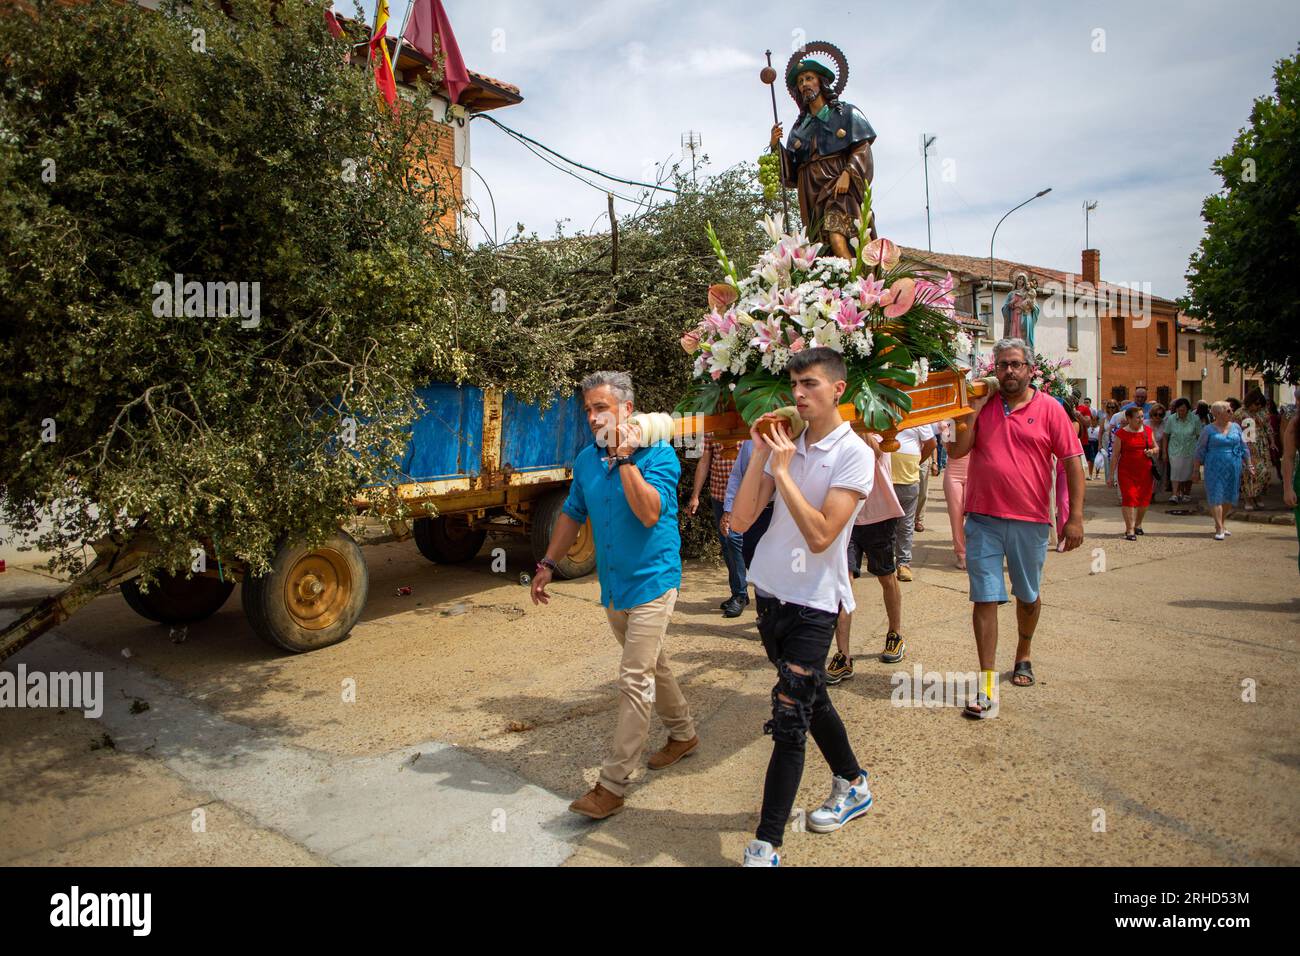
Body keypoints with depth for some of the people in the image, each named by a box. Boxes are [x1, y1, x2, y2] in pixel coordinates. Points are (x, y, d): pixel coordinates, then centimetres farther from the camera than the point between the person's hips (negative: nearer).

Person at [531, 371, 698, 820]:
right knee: (653, 665, 22)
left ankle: (612, 785, 0)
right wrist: (548, 564, 11)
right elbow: (572, 514, 15)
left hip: (650, 583, -7)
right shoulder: (586, 459, 4)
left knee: (634, 681, -7)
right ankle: (683, 733, 42)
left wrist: (625, 458, -27)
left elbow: (650, 513, -28)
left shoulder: (658, 454, -15)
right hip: (613, 587, 7)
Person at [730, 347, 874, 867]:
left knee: (789, 719, -6)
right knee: (811, 699, 20)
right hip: (770, 592, 6)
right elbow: (740, 520, -3)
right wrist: (759, 455, -9)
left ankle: (765, 848, 3)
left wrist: (781, 470, -19)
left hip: (813, 601, -6)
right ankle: (852, 785, 43)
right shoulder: (784, 443, 4)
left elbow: (820, 535, -22)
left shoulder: (854, 454, -12)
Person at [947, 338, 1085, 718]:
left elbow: (1072, 462, -3)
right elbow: (956, 451, -4)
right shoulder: (980, 406, 5)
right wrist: (974, 409, -10)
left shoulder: (1049, 408, -1)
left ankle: (1023, 656, 42)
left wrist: (1075, 517, -8)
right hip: (983, 519, 1)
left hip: (1030, 520, 0)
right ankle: (987, 684, 2)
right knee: (985, 598, -2)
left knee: (1028, 596, 17)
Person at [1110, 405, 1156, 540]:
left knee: (1144, 499, 7)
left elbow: (1156, 448, 19)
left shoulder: (1148, 430, 10)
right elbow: (1115, 455, -1)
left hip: (1145, 472, 4)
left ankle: (1137, 525, 29)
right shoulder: (1121, 434, -3)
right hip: (1127, 472, -4)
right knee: (1129, 498, -11)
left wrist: (1152, 451, -6)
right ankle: (1130, 530, -9)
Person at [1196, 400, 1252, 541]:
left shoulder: (1236, 427, 9)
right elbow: (1200, 450, 3)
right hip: (1215, 468, -4)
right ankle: (1219, 529, -4)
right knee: (1216, 497, -7)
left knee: (1229, 498, 8)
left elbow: (1244, 447, 15)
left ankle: (1220, 523, 26)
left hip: (1233, 468, 4)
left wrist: (1249, 465, 11)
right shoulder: (1209, 429, -1)